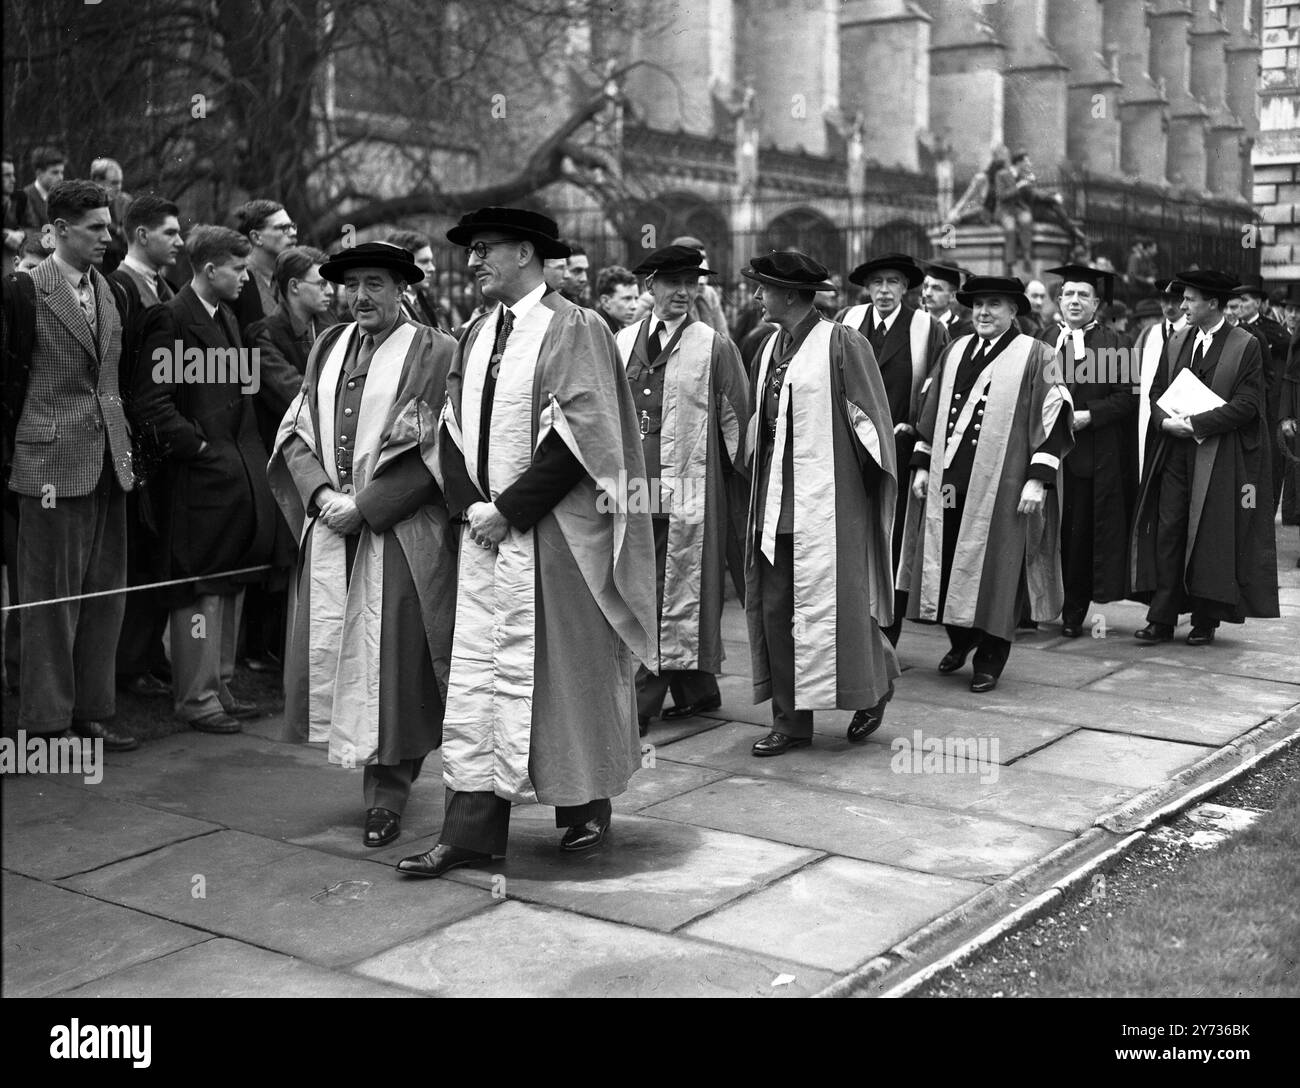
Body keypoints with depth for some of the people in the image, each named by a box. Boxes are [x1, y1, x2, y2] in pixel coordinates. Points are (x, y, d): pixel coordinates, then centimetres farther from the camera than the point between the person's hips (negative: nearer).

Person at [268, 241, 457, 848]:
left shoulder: (434, 352, -4)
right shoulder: (327, 348, 14)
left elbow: (437, 451, -10)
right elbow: (295, 431, 13)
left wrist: (364, 506, -13)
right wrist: (320, 492, -6)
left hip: (400, 535, -5)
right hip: (330, 528, 5)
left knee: (391, 659, -1)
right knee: (326, 653, 5)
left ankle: (387, 794, 11)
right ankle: (364, 760, 23)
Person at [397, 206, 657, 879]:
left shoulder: (574, 329, -7)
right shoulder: (474, 336, 13)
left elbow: (580, 434, -14)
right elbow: (452, 427, 14)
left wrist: (509, 509, -15)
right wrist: (469, 505, -3)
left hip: (553, 533, -6)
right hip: (485, 527, 6)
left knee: (560, 668, 4)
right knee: (475, 673, 3)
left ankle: (584, 806, 22)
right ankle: (473, 827, 7)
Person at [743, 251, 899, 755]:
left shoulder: (841, 343, -9)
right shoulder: (770, 347, 13)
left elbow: (870, 417, -6)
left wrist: (876, 482, -3)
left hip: (827, 500, -7)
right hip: (777, 501, 7)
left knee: (831, 605, -1)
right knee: (775, 609, 4)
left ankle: (872, 691, 24)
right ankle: (791, 721, 13)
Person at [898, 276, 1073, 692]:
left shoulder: (1035, 356, -3)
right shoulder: (954, 352, 13)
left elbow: (1054, 419, -7)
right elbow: (932, 411, 18)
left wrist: (1038, 480, -14)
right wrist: (922, 465, 11)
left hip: (1000, 485, -5)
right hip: (947, 480, 5)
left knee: (992, 572, 0)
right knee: (946, 566, 9)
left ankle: (989, 661, 14)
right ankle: (960, 641, 32)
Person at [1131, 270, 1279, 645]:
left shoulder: (1246, 346, -3)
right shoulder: (1176, 342, 13)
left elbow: (1246, 405, -10)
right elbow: (1156, 392, 12)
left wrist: (1196, 423, -16)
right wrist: (1166, 420, -8)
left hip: (1219, 456, -4)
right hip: (1174, 454, 4)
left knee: (1211, 537, 1)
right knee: (1167, 531, 0)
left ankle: (1206, 620, 11)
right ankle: (1162, 619, 4)